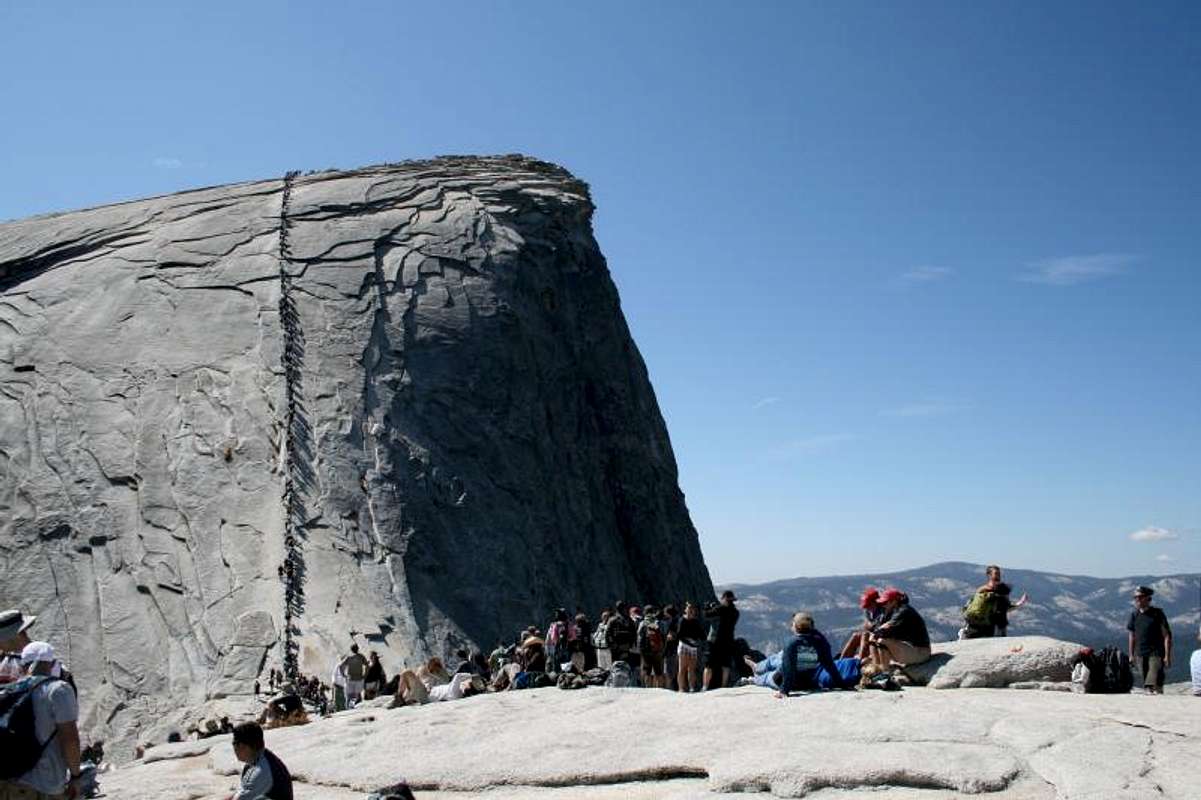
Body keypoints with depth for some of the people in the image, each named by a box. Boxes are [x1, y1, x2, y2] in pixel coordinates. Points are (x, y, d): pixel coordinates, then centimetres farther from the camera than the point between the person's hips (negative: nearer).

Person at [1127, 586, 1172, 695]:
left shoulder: (1157, 613, -4)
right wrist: (1131, 655, 17)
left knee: (1154, 683, -17)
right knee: (1145, 681, 7)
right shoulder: (1134, 614, 9)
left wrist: (1167, 656, -9)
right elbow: (1132, 636, 17)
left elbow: (1167, 636, -4)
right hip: (1140, 654, 5)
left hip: (1156, 653, -5)